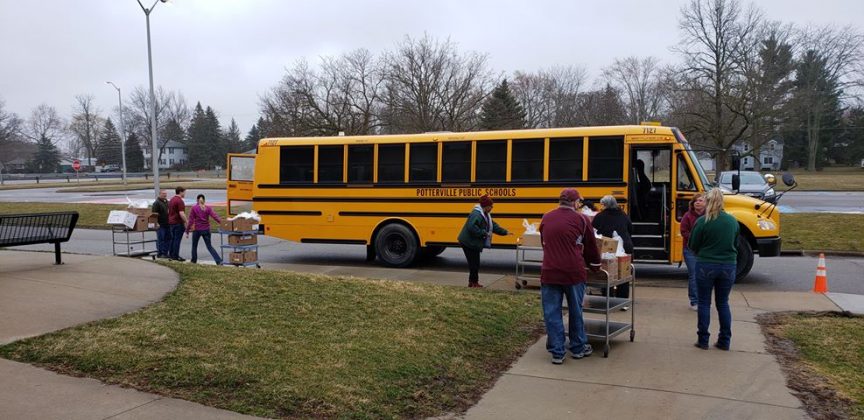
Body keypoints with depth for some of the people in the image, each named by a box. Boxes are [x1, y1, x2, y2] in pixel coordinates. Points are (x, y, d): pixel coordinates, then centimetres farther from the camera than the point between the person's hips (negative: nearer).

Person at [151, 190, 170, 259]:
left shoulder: (167, 202, 16)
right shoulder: (157, 203, -8)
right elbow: (154, 213, -14)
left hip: (167, 224, 8)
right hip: (161, 225, -8)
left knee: (168, 239, 9)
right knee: (160, 239, -3)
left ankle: (165, 253, 16)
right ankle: (159, 254, 4)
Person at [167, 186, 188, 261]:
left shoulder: (171, 200, 14)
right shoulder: (179, 201, -17)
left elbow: (169, 211, 21)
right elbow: (181, 213, -23)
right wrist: (187, 222, -18)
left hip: (171, 222, 9)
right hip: (178, 223, -9)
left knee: (173, 238, 15)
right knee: (177, 239, -5)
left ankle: (171, 254, 19)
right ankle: (175, 256, -3)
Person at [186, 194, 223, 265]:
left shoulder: (194, 208, -4)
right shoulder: (208, 208, 0)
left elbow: (190, 220, -5)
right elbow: (215, 216, -12)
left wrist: (187, 231, -1)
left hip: (197, 230, -2)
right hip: (206, 230, 2)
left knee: (194, 246, 19)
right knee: (209, 246, 7)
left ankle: (194, 260, 28)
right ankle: (219, 261, -6)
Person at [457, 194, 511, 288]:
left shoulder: (486, 215, 12)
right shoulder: (476, 214, -22)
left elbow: (493, 225, 18)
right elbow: (471, 227, -34)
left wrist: (505, 232, 13)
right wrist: (483, 233, -27)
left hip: (475, 244, 10)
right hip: (469, 243, -10)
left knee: (475, 263, 14)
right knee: (474, 263, -2)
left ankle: (473, 281, 22)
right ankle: (473, 282, 8)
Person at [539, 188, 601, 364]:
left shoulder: (546, 218, 8)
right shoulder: (581, 219, -2)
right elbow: (591, 247, 7)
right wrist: (595, 266, 23)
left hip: (549, 272, 2)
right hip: (574, 272, -1)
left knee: (552, 313, 8)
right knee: (576, 311, 15)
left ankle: (557, 352, 11)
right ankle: (578, 348, 28)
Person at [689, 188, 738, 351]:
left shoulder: (702, 221, -13)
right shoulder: (733, 221, 0)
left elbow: (693, 246, -5)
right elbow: (735, 244, 11)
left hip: (706, 266, -3)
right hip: (728, 266, 3)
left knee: (704, 303, 8)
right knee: (723, 303, 15)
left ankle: (703, 340, 11)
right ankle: (725, 341, 18)